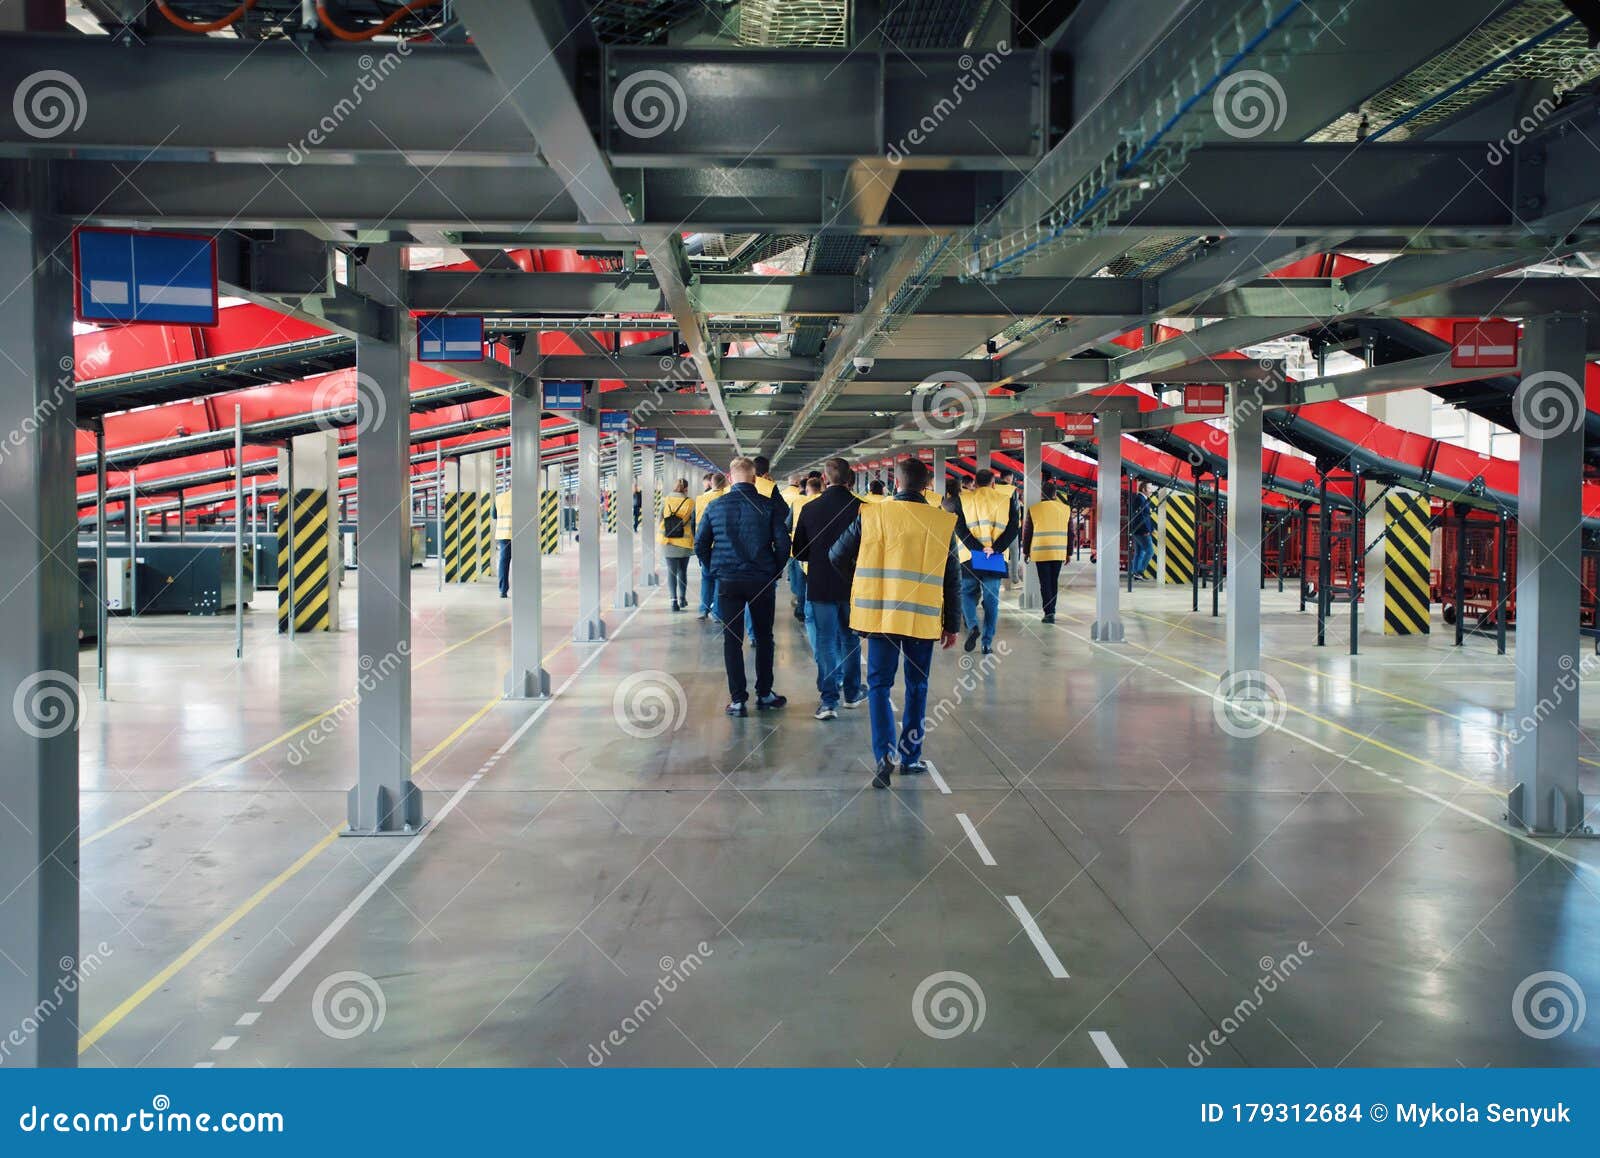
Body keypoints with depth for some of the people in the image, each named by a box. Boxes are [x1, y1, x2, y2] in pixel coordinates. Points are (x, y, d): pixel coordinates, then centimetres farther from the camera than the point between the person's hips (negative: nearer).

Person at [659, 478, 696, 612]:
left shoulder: (665, 501, -2)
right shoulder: (690, 503, -6)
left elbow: (660, 521, 3)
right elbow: (693, 524, -3)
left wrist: (661, 538, 16)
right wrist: (694, 542, 8)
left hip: (668, 543, 0)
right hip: (684, 543, 0)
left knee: (671, 572, 3)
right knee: (683, 571, 17)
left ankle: (674, 600, -9)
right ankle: (682, 598, 25)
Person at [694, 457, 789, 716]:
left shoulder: (715, 506, 0)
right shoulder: (769, 505, -5)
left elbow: (700, 544, 3)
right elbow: (783, 543, -8)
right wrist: (775, 571, 7)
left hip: (727, 581, 0)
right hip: (762, 581, 0)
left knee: (732, 639, 6)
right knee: (763, 637, 15)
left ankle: (737, 700, 4)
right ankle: (764, 695, 21)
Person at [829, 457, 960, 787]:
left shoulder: (871, 514, -4)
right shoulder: (943, 522, -2)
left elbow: (837, 556, 4)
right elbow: (953, 579, 2)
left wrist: (861, 584, 22)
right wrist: (952, 624, 12)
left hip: (880, 614, 0)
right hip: (923, 619, 1)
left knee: (879, 684, 7)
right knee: (917, 687, 15)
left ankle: (883, 753, -8)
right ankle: (910, 757, 20)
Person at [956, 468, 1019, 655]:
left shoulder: (964, 500, 5)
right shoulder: (1006, 500, 8)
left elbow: (960, 528, -7)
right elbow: (1013, 528, -4)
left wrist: (977, 548, -10)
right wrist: (995, 549, -10)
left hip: (970, 557, -1)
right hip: (996, 559, 1)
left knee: (967, 593, 15)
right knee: (991, 600, 8)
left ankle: (972, 626, -10)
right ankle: (987, 643, 6)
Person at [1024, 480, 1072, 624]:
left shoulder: (1034, 509, -3)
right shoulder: (1066, 509, 4)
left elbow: (1027, 532, 1)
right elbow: (1070, 533, 8)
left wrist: (1025, 551, 11)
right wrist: (1069, 552, 15)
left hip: (1040, 552, -3)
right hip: (1059, 552, 3)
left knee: (1045, 583, -1)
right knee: (1054, 582, 14)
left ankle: (1049, 612, -10)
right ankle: (1051, 611, 19)